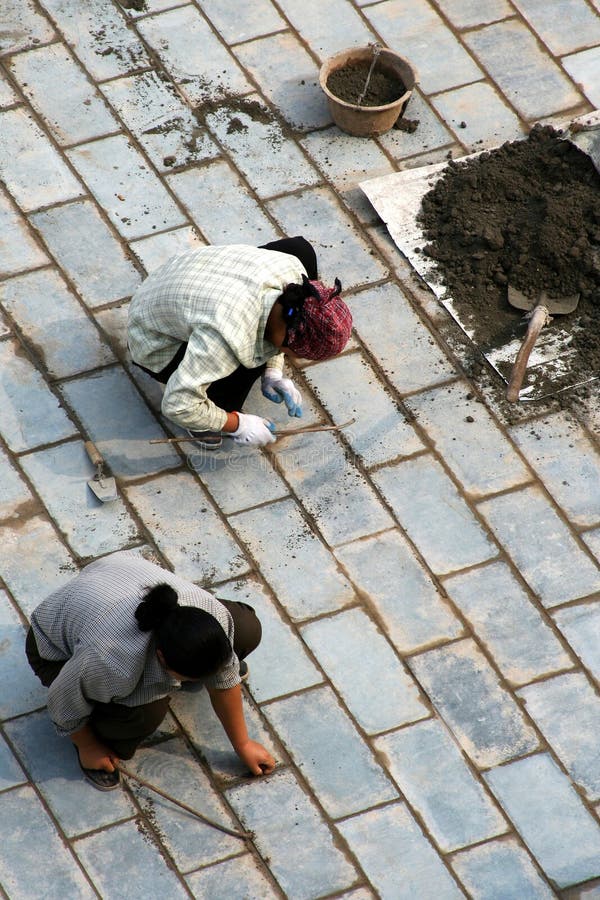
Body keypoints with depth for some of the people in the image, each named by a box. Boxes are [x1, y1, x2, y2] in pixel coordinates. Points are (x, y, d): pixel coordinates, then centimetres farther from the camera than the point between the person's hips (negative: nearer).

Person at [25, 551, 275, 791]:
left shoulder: (212, 614, -29)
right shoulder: (112, 662, -42)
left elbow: (224, 680, -12)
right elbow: (64, 704, -24)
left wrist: (242, 745, -3)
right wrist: (88, 748, -8)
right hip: (61, 649, -5)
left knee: (247, 629, -6)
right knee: (143, 713, -31)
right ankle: (100, 737, -1)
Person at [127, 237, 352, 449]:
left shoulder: (292, 269, -25)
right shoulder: (232, 336, -43)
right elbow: (177, 406, -34)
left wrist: (273, 373, -9)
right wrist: (238, 425, -21)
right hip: (157, 345, -7)